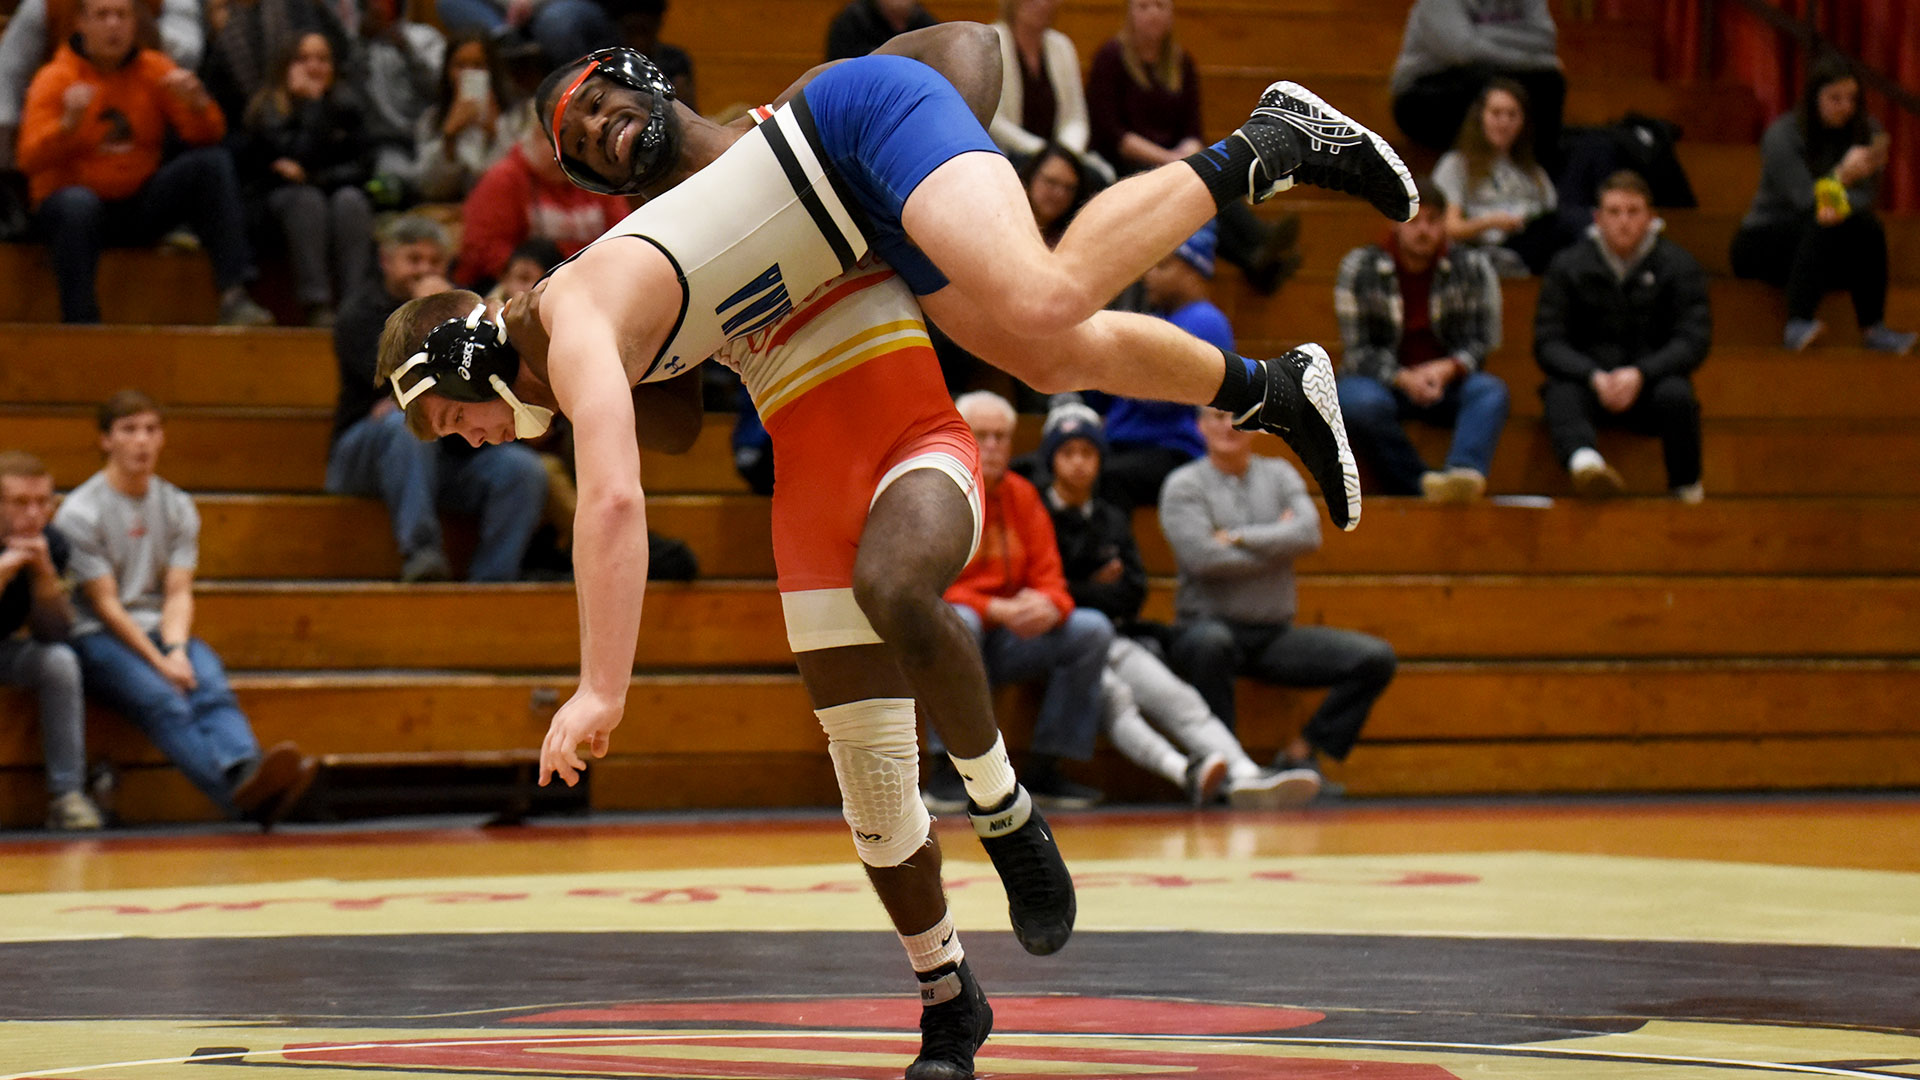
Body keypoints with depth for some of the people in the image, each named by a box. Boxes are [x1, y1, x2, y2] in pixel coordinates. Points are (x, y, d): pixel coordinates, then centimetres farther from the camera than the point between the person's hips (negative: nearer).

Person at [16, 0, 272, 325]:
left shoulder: (154, 70, 3)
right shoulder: (54, 80, -7)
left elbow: (208, 137, -3)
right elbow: (30, 160, -20)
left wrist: (197, 104, -25)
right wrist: (68, 123, -38)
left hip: (142, 205, 4)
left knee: (213, 162, -15)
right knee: (77, 204, -38)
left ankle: (234, 295, -23)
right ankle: (79, 321, -31)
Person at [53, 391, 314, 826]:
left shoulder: (177, 507, 14)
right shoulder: (79, 512, -2)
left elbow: (178, 593, 7)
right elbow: (105, 604, -7)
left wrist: (176, 650, -14)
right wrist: (160, 663, -16)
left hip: (162, 631, 5)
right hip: (97, 638, -5)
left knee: (212, 687, -30)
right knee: (162, 701, -33)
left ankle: (246, 771, -60)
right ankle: (239, 793, -58)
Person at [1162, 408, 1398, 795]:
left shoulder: (1279, 474, 14)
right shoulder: (1184, 485, 1)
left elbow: (1308, 532, -5)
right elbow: (1204, 558, -15)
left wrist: (1238, 537, -10)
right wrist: (1277, 542, -4)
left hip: (1275, 634, 4)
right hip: (1209, 624, -4)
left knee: (1376, 659, -12)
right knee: (1210, 643, -42)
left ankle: (1300, 753, -6)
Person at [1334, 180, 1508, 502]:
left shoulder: (1473, 267, 3)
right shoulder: (1359, 267, 0)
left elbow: (1481, 342, 2)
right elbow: (1358, 351, -3)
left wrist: (1447, 369, -19)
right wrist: (1403, 378, -21)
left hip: (1447, 381, 1)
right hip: (1382, 381, -1)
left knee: (1490, 391, -31)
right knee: (1359, 402, -36)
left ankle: (1465, 470, -58)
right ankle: (1420, 486, -42)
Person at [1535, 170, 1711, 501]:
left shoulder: (1678, 266, 3)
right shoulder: (1568, 267, 5)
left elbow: (1693, 342, -6)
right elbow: (1547, 344, -2)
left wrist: (1639, 374, -22)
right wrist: (1594, 377, -21)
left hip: (1649, 382, 0)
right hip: (1588, 382, 0)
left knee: (1676, 395, -34)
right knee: (1561, 393, -34)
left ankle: (1687, 488, -19)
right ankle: (1584, 461, -65)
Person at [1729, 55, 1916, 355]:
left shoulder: (1866, 131, 1)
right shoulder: (1782, 135, -13)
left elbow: (1867, 195, -7)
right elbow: (1805, 199, -23)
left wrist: (1841, 205, -31)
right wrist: (1842, 176, -42)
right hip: (1763, 241, -4)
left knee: (1867, 226, -27)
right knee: (1821, 226, -34)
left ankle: (1873, 328, -27)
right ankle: (1798, 324, -45)